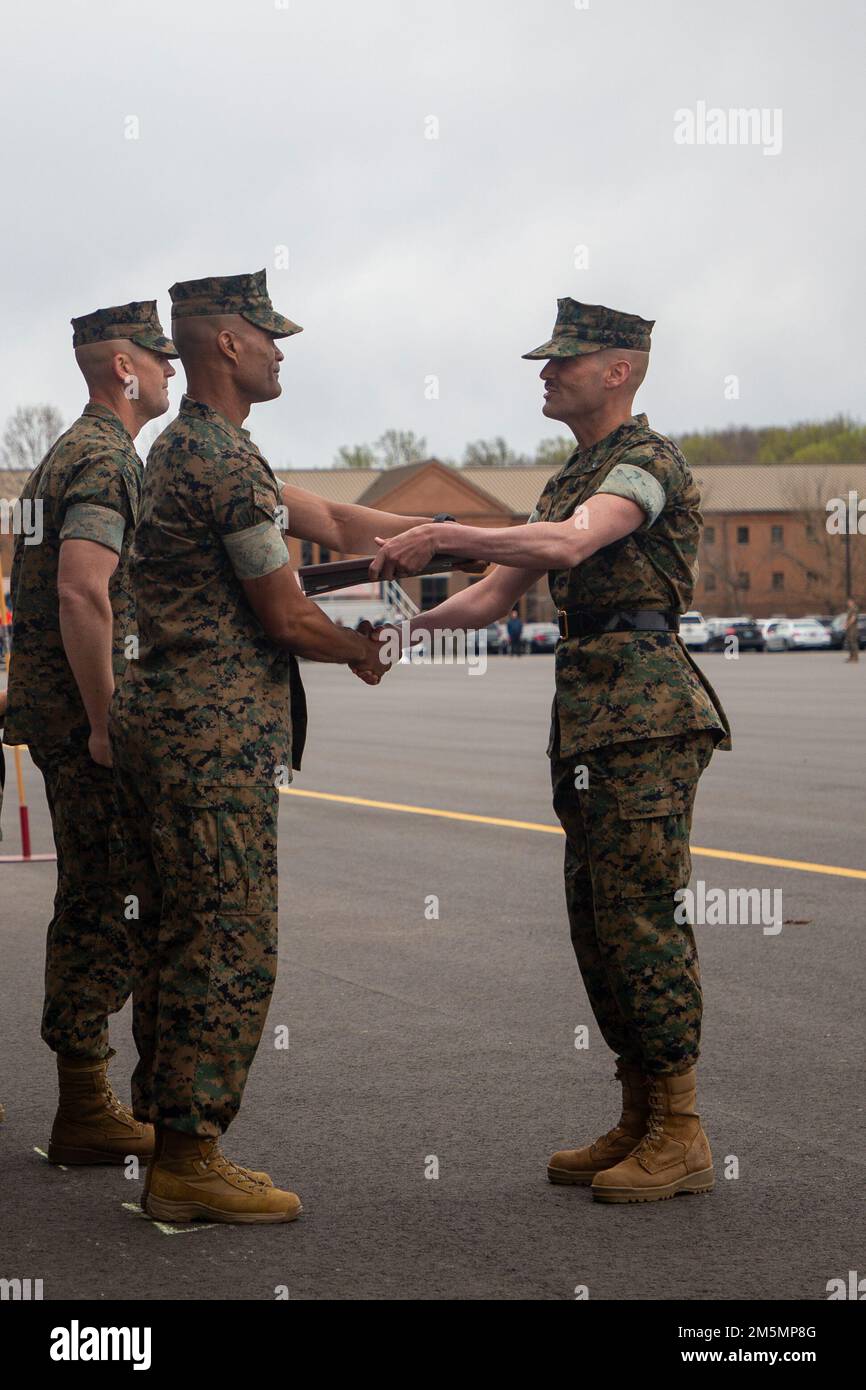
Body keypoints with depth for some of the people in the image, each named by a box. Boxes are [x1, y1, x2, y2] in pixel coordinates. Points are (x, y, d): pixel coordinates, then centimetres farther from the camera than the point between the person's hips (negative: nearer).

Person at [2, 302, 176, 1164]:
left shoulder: (75, 451, 18)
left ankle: (87, 1097, 21)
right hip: (85, 711, -10)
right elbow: (82, 592, -26)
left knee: (93, 906, 14)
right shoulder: (108, 459, -15)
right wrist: (106, 723, -24)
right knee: (105, 908, -7)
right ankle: (85, 1110, -3)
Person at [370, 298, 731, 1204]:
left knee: (640, 916, -10)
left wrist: (441, 535, -29)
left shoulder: (646, 461, -8)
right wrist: (412, 622, 7)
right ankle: (639, 1121, 16)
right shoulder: (570, 481, 22)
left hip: (644, 714, -10)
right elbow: (495, 597, 22)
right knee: (597, 924, 9)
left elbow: (568, 545, -27)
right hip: (586, 721, 10)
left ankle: (680, 1136, -5)